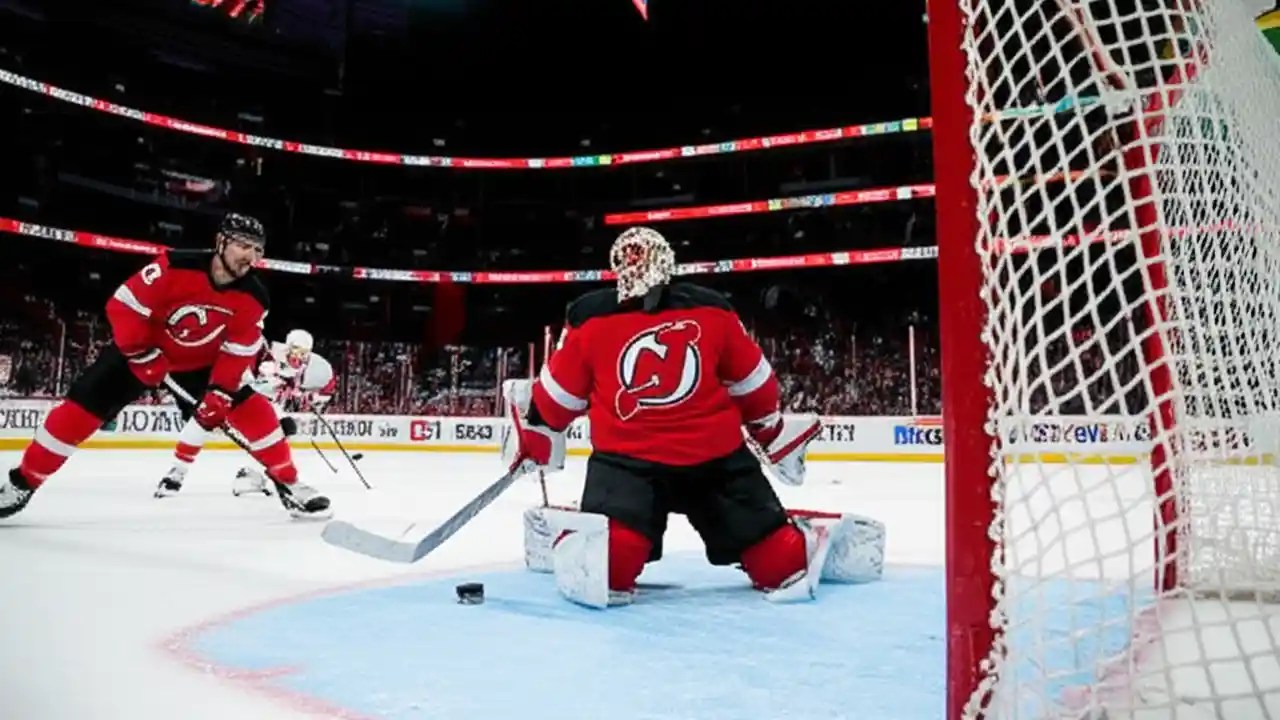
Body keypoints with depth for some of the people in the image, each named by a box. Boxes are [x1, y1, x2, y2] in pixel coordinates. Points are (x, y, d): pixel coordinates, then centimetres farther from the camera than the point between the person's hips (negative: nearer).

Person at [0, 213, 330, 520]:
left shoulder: (253, 297, -18)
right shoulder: (175, 267, -29)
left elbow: (238, 352, -13)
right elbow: (123, 305, -21)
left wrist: (219, 393, -22)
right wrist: (142, 353, -25)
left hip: (201, 363, 2)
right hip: (141, 350, -2)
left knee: (253, 411, -11)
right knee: (81, 407, -9)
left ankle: (288, 483, 0)